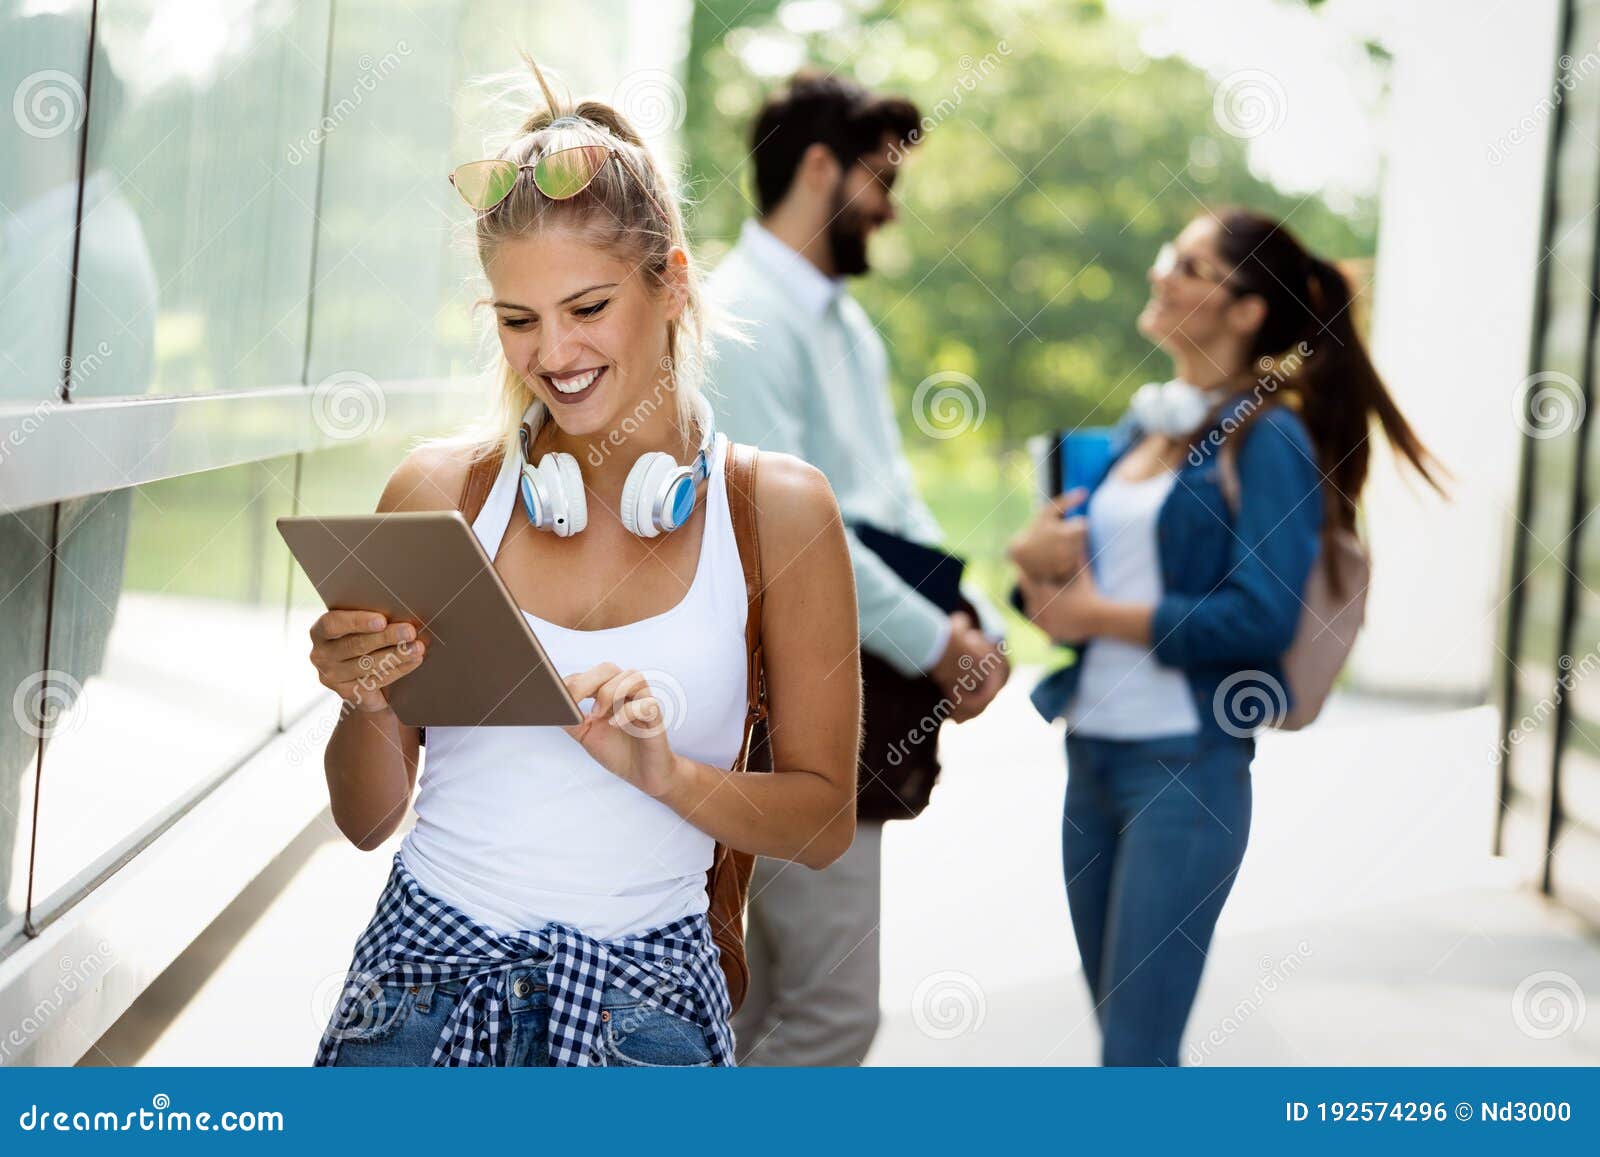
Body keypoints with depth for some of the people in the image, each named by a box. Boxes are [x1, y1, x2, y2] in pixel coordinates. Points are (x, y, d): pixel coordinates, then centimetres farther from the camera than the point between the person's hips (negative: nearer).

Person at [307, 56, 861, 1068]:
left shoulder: (779, 510, 0)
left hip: (644, 994, 0)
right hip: (429, 973, 0)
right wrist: (368, 710, -12)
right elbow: (368, 819, 8)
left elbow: (823, 823, 2)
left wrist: (662, 769, -14)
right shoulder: (439, 489, 3)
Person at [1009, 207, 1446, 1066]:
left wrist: (1100, 615, -11)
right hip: (1092, 752, 7)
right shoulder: (1141, 425, 13)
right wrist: (1039, 561, -8)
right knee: (1118, 1031, 15)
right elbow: (1081, 586, 16)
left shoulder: (1267, 437, -9)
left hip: (1189, 765, -7)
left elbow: (1262, 614, -18)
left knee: (1136, 1049, -6)